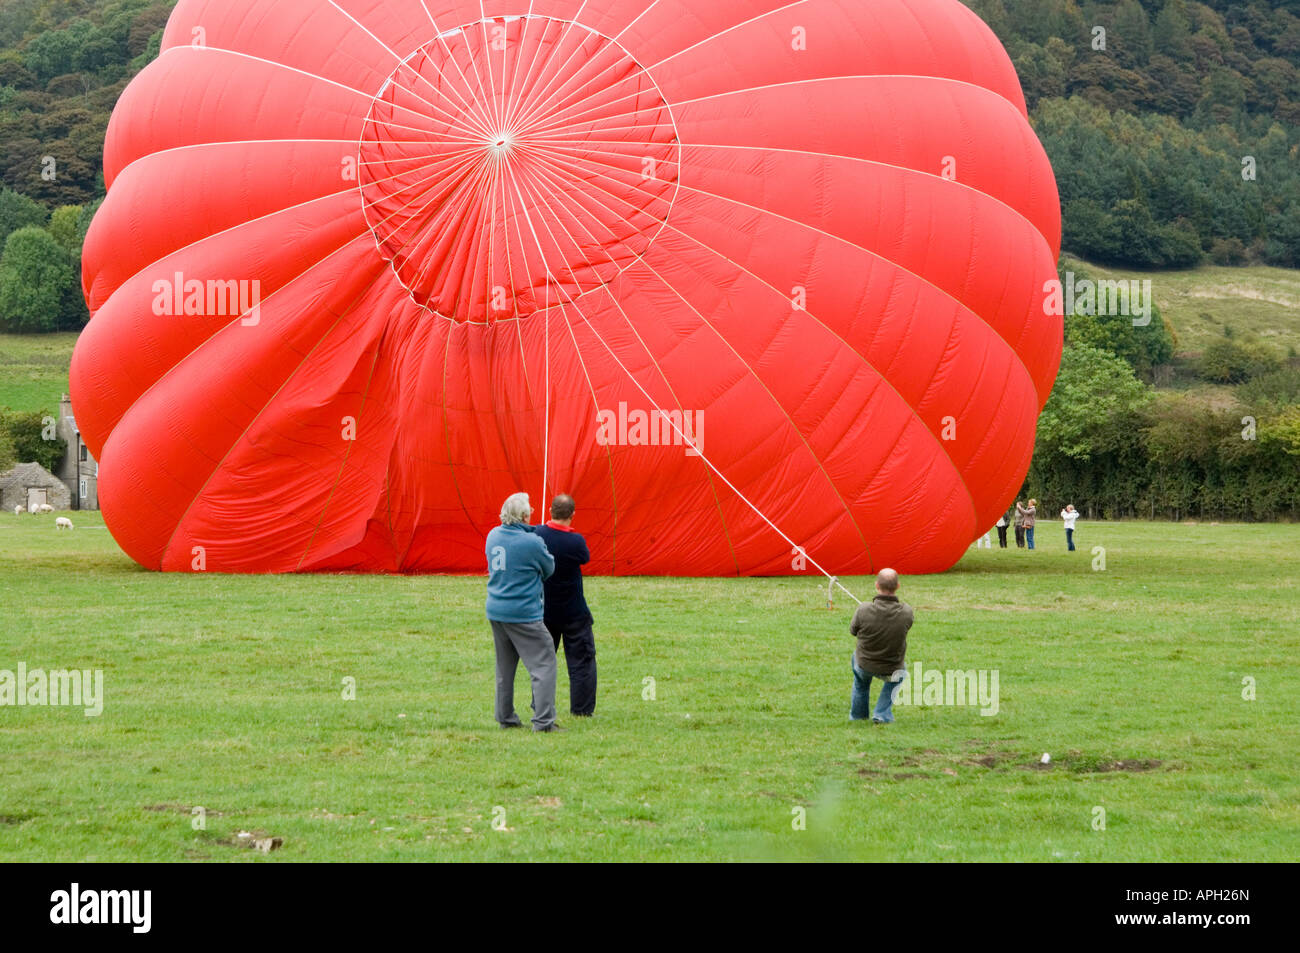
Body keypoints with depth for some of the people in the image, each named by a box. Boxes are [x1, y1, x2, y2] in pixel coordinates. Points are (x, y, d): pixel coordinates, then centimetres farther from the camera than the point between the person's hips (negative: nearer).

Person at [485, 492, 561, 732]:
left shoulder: (493, 535, 4)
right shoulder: (532, 542, -17)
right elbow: (549, 568, -2)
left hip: (495, 611, 7)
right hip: (523, 613, -7)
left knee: (505, 667, 17)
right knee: (543, 663, -2)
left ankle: (505, 717, 22)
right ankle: (543, 720, -8)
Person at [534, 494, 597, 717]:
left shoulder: (536, 534, -12)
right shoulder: (575, 541, -23)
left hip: (544, 610, 4)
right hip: (573, 613, -4)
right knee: (582, 660, 7)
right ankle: (582, 709, 6)